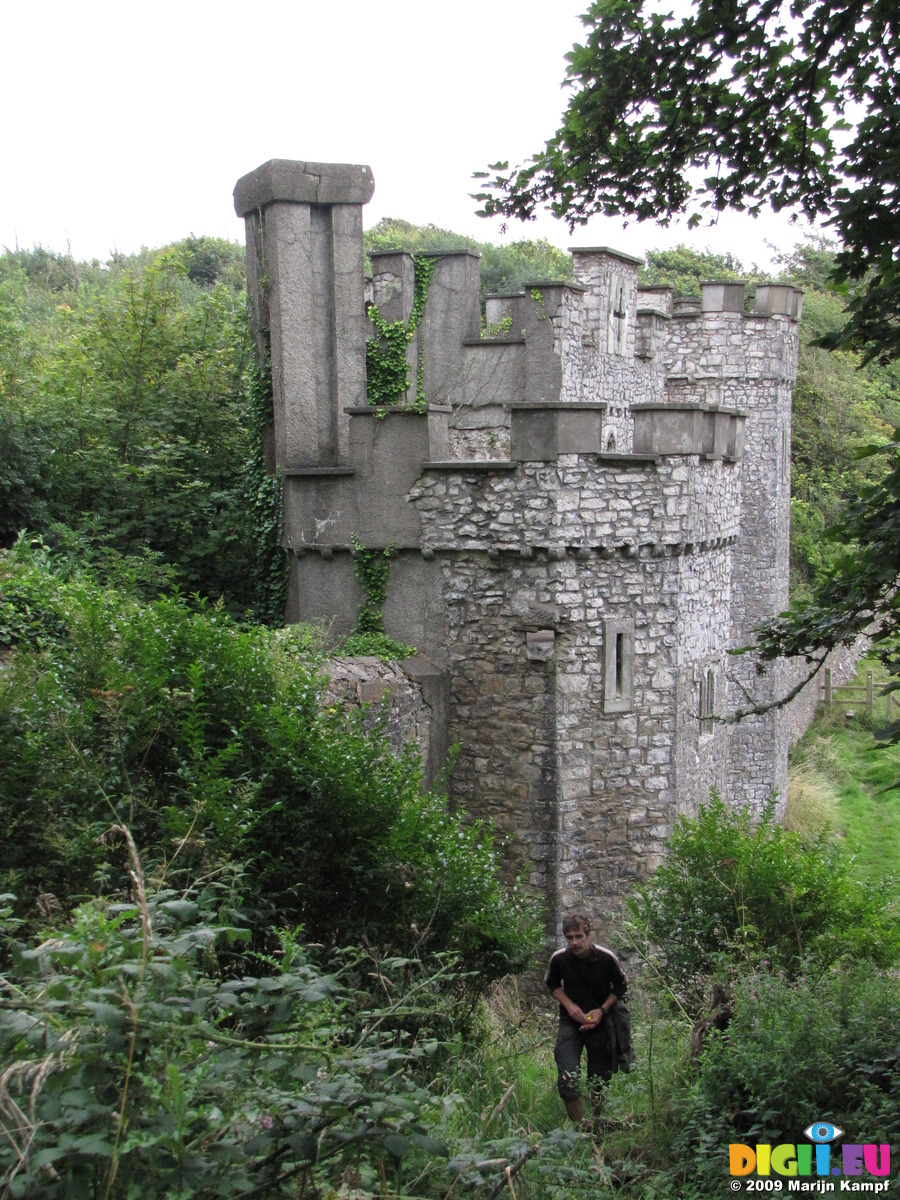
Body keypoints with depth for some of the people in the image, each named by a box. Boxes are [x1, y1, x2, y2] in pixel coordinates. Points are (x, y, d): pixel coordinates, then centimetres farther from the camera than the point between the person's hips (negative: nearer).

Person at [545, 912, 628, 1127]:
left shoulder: (606, 958, -17)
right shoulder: (559, 959, -13)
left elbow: (621, 986, 0)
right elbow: (552, 984, 7)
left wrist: (602, 1010, -13)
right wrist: (569, 1005, -10)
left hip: (600, 1022, 0)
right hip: (570, 1022, 0)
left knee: (599, 1080, 10)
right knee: (567, 1079, -18)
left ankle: (596, 1124, 36)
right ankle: (579, 1128, 0)